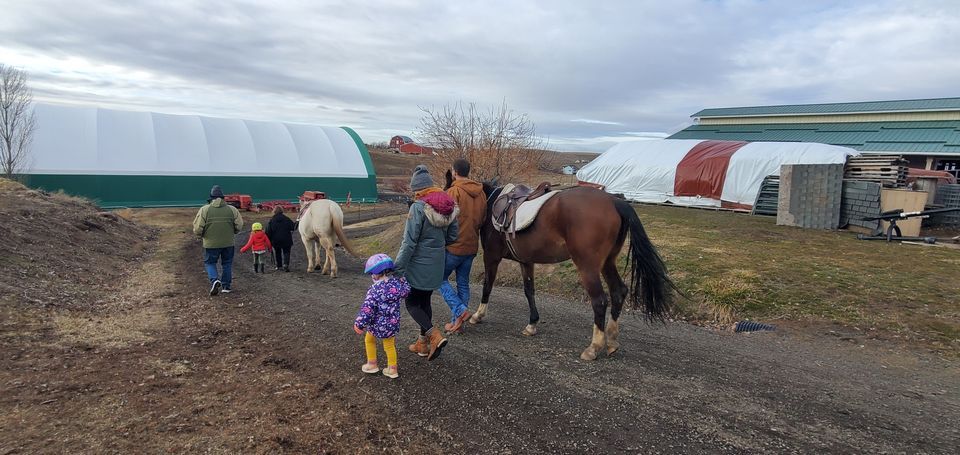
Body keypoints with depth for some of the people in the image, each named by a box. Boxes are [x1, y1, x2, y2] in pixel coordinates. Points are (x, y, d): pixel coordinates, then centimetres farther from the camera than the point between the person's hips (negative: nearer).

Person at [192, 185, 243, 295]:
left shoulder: (204, 210, -10)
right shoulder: (232, 209, -5)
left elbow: (197, 228, -10)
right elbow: (239, 225, -3)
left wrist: (201, 235, 11)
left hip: (211, 244, -2)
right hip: (228, 243, 2)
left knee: (209, 263, 14)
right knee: (227, 264, 16)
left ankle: (214, 280, -9)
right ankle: (226, 286, 20)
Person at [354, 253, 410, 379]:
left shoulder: (375, 289, -23)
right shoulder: (398, 283, -8)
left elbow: (368, 308, -23)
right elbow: (406, 291, 13)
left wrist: (359, 324, -15)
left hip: (377, 324, -4)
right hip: (393, 323, 4)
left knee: (369, 340, 25)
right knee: (390, 345, 23)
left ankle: (372, 364, 34)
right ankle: (392, 369, 28)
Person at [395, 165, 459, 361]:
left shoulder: (418, 207, -19)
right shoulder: (448, 205, 2)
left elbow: (409, 242, -20)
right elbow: (452, 236, 9)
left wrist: (398, 269, -15)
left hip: (418, 265, -7)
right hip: (437, 264, 7)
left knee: (411, 303, 7)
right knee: (425, 301, 19)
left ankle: (434, 335, -8)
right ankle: (423, 344, 27)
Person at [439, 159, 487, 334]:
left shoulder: (453, 192, -15)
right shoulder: (481, 193, 8)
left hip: (454, 245, -7)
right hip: (472, 246, 7)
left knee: (441, 278, 9)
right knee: (463, 283, 13)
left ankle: (460, 310, -6)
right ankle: (458, 322, 19)